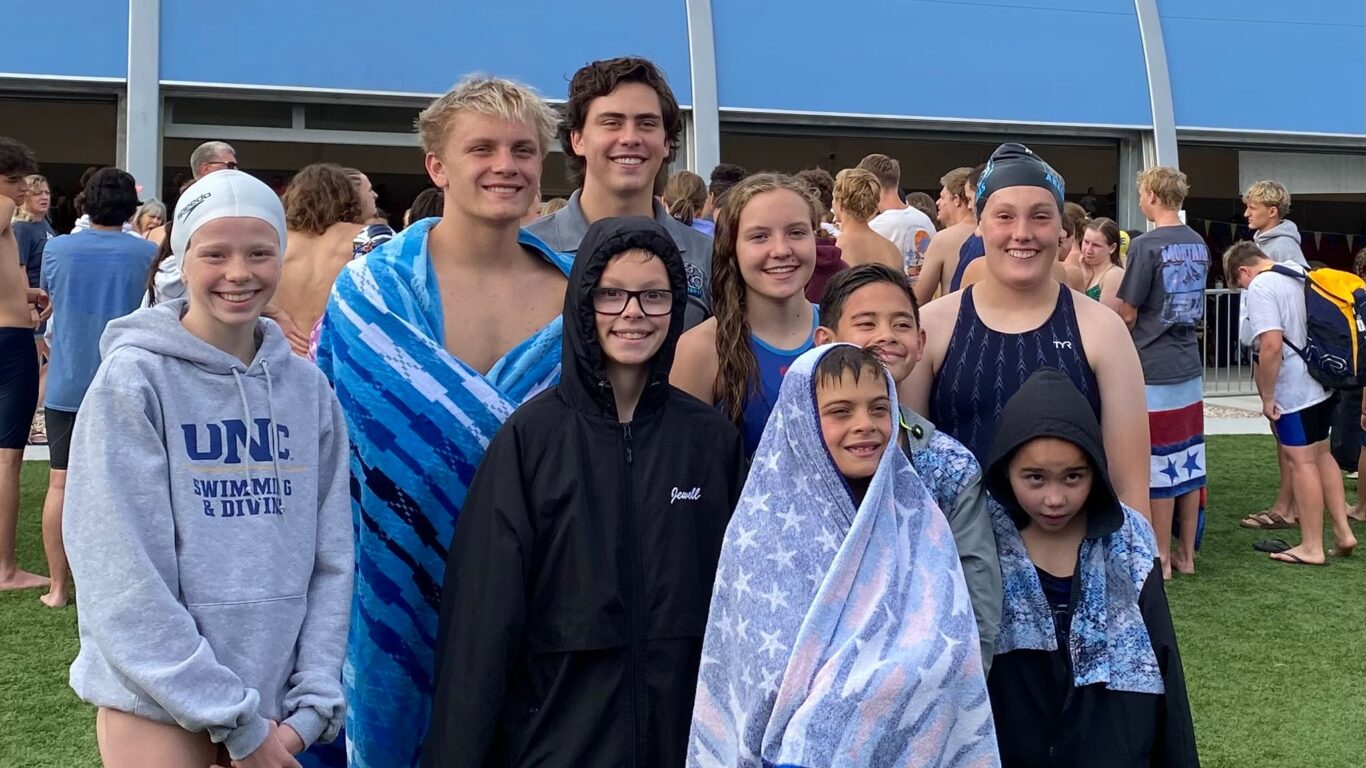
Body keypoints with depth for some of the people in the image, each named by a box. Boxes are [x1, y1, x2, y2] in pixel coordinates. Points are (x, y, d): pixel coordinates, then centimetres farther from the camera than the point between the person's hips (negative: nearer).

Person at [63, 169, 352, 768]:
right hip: (159, 708, -3)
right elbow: (123, 581, -14)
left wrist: (310, 707, -5)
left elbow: (331, 559, 4)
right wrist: (235, 719, -14)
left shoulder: (308, 388, 3)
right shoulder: (134, 379, -9)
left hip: (274, 705, 4)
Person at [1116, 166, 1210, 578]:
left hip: (1153, 371, -7)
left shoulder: (1147, 246, -14)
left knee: (1159, 470, 0)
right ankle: (1186, 553, 19)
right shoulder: (1199, 245, 8)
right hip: (1190, 368, 7)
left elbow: (1128, 315, -10)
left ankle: (1161, 559, 8)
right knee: (1189, 465, 11)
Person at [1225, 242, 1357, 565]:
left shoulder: (1259, 288, -17)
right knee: (1321, 454, 20)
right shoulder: (1299, 271, 11)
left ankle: (1311, 547, 9)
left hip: (1293, 390, -9)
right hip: (1322, 382, 9)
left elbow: (1272, 346, -26)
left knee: (1302, 463, 0)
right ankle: (1343, 532, 23)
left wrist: (1267, 397, -16)